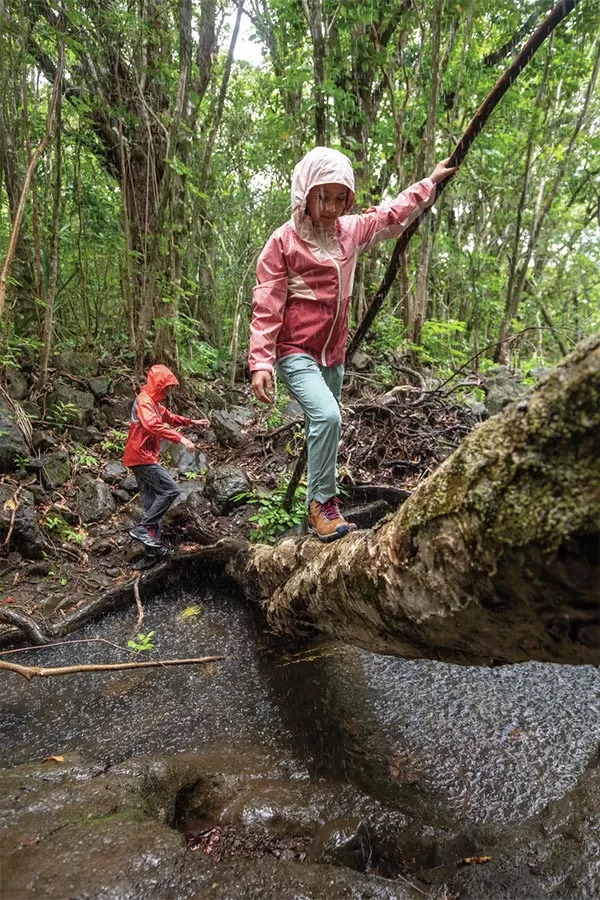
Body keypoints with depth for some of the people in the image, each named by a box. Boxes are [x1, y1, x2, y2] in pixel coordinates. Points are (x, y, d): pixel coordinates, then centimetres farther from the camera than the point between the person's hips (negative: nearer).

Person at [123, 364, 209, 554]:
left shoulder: (153, 402, 18)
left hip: (143, 458, 10)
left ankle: (152, 542, 12)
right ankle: (142, 528, -11)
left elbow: (168, 417, 32)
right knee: (170, 490, -13)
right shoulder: (144, 401, -15)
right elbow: (153, 425, -32)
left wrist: (192, 422, 22)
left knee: (152, 501, 9)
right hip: (142, 457, -10)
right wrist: (180, 438, -37)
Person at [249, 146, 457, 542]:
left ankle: (321, 507, 24)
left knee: (325, 426, 11)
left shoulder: (350, 230, 8)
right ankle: (323, 503, -13)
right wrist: (261, 362, -19)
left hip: (333, 354, 7)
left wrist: (430, 182, 33)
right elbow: (266, 307, -12)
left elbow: (391, 215, 26)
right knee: (327, 416, -27)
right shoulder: (283, 242, -9)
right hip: (296, 352, -6)